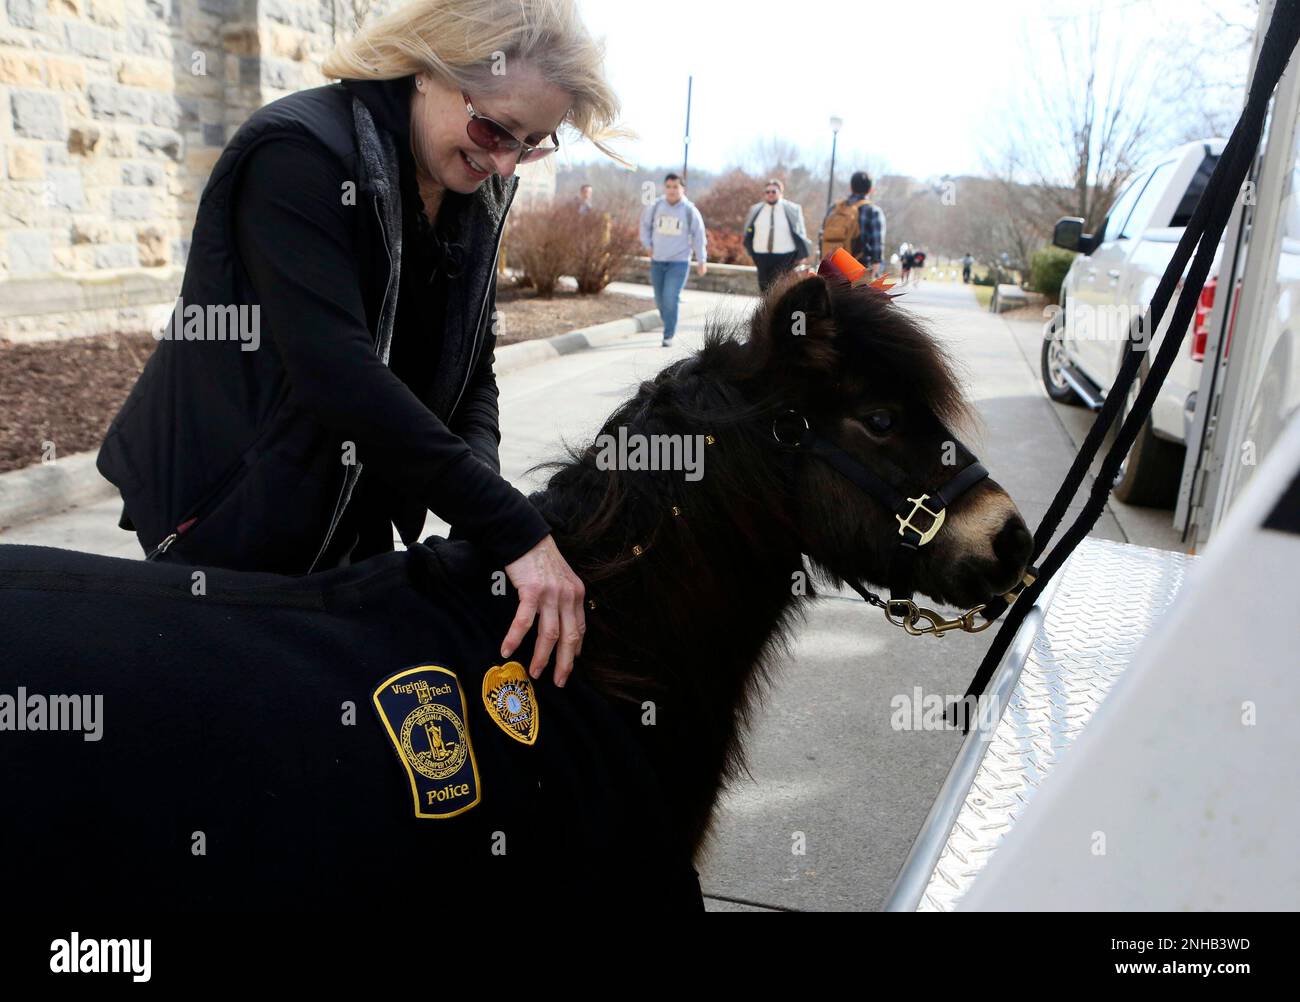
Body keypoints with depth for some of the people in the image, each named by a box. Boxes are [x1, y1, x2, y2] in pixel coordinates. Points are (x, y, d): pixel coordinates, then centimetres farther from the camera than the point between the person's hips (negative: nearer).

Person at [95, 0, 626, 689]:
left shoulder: (480, 196, -1)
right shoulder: (299, 151, -23)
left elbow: (472, 373, -1)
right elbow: (336, 367, -35)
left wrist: (478, 508, -21)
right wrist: (513, 528, -37)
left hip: (355, 521, 6)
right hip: (228, 520, -6)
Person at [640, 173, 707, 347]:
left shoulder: (690, 210, -7)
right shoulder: (655, 206, -2)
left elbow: (699, 236, 1)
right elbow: (645, 224, 15)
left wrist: (701, 261, 3)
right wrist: (647, 245, 6)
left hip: (679, 262, -3)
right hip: (657, 261, 3)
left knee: (671, 299, -14)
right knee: (660, 300, 11)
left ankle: (668, 336, -5)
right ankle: (670, 325, 35)